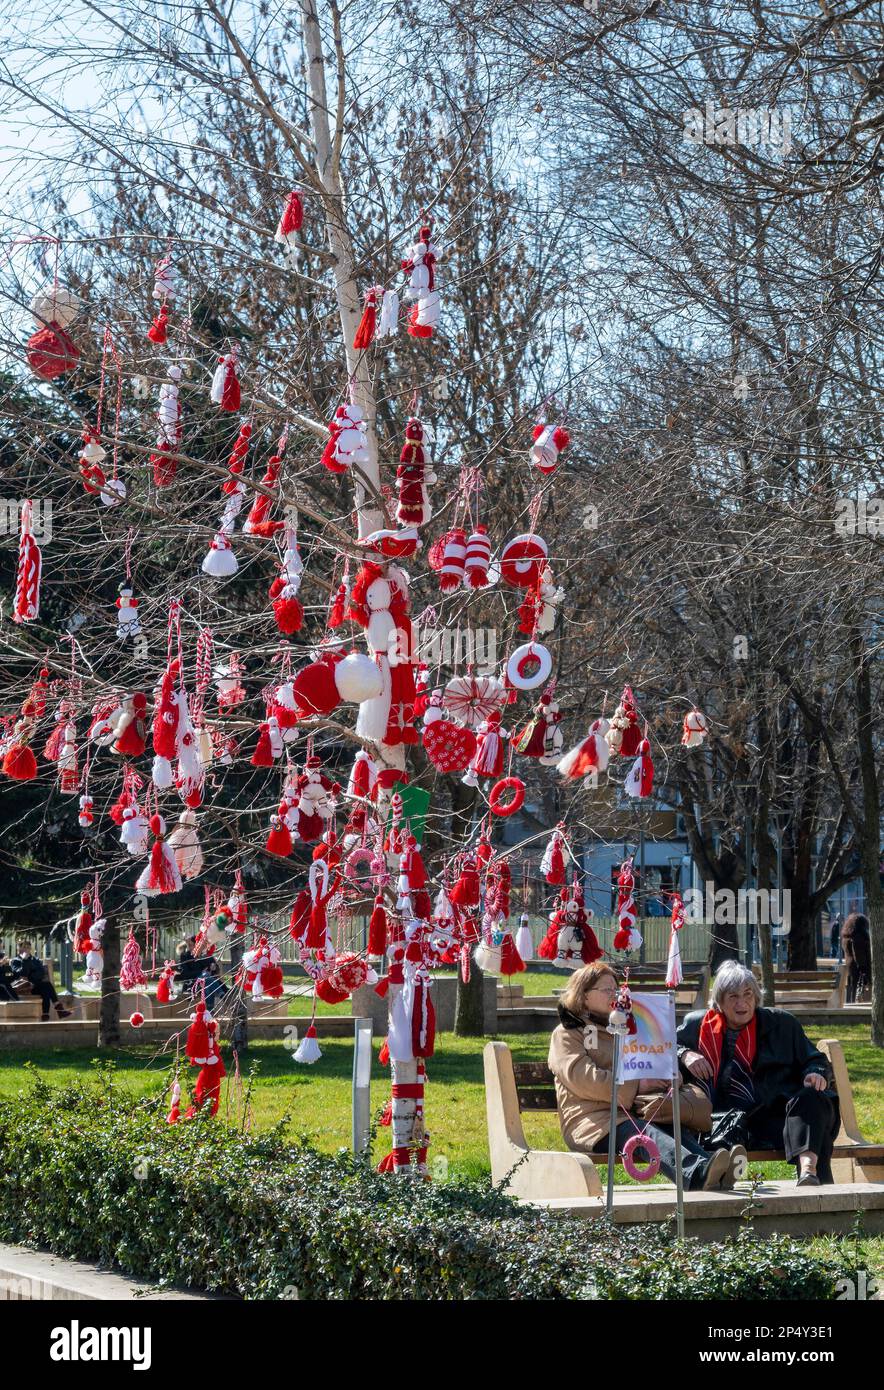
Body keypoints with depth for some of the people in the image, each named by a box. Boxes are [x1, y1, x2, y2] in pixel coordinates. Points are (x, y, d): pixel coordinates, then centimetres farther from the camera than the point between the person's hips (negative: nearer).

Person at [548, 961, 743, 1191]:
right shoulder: (566, 1034, 11)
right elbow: (583, 1078, -8)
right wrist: (636, 1086, -11)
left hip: (635, 1114, 6)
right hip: (595, 1120, -6)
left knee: (676, 1129, -29)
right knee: (646, 1133, -38)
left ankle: (714, 1172, -59)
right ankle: (696, 1172, -67)